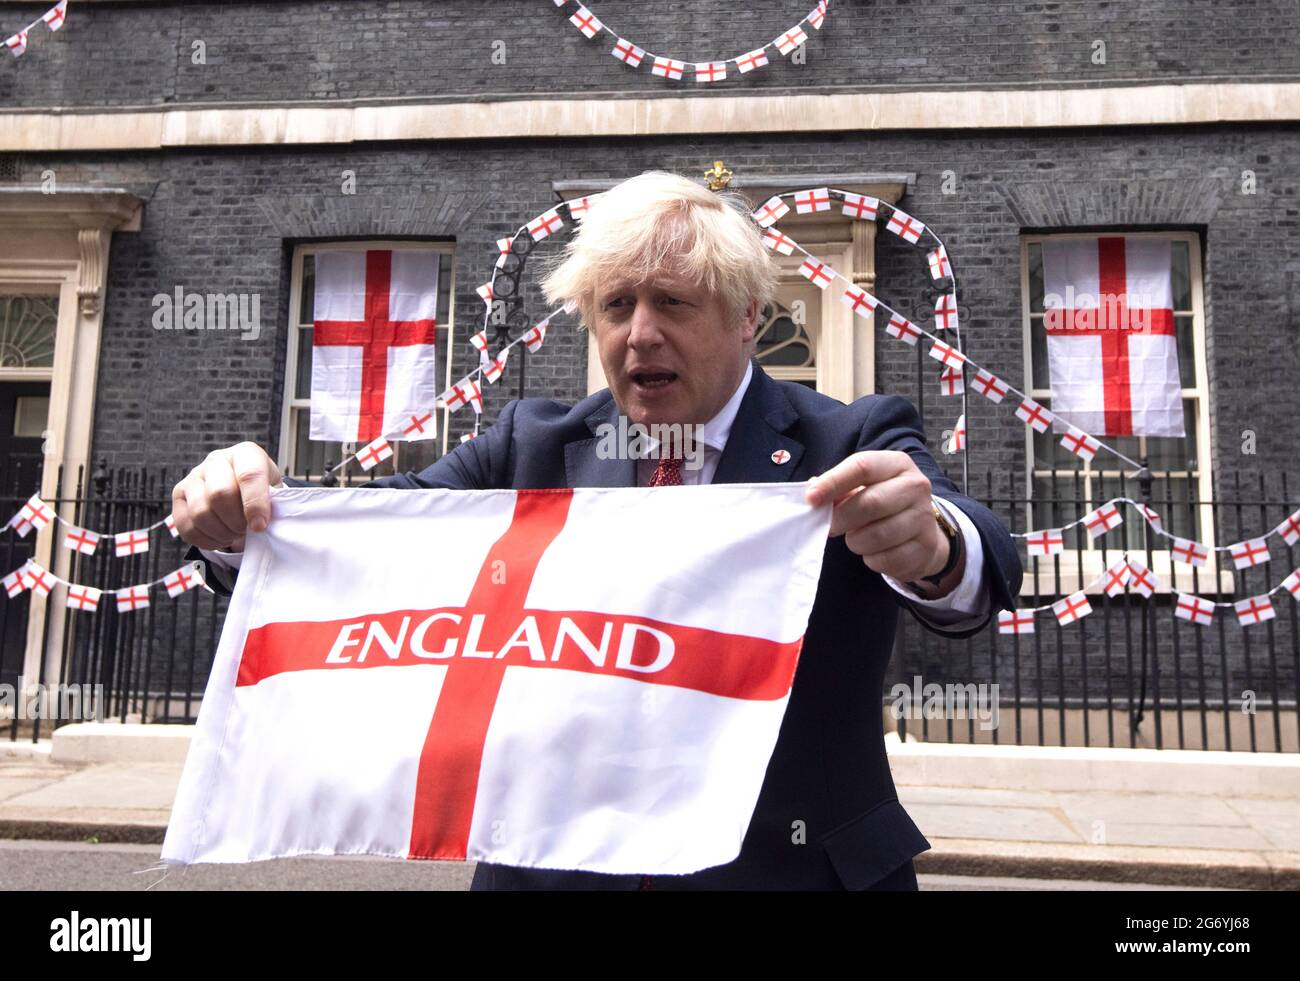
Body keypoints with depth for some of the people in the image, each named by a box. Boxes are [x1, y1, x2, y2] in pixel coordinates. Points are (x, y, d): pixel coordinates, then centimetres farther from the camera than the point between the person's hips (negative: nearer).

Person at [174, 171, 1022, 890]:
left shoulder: (852, 447, -9)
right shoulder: (532, 447, 0)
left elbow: (985, 571, -25)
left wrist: (935, 550, -47)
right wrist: (238, 513, -26)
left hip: (790, 868, -1)